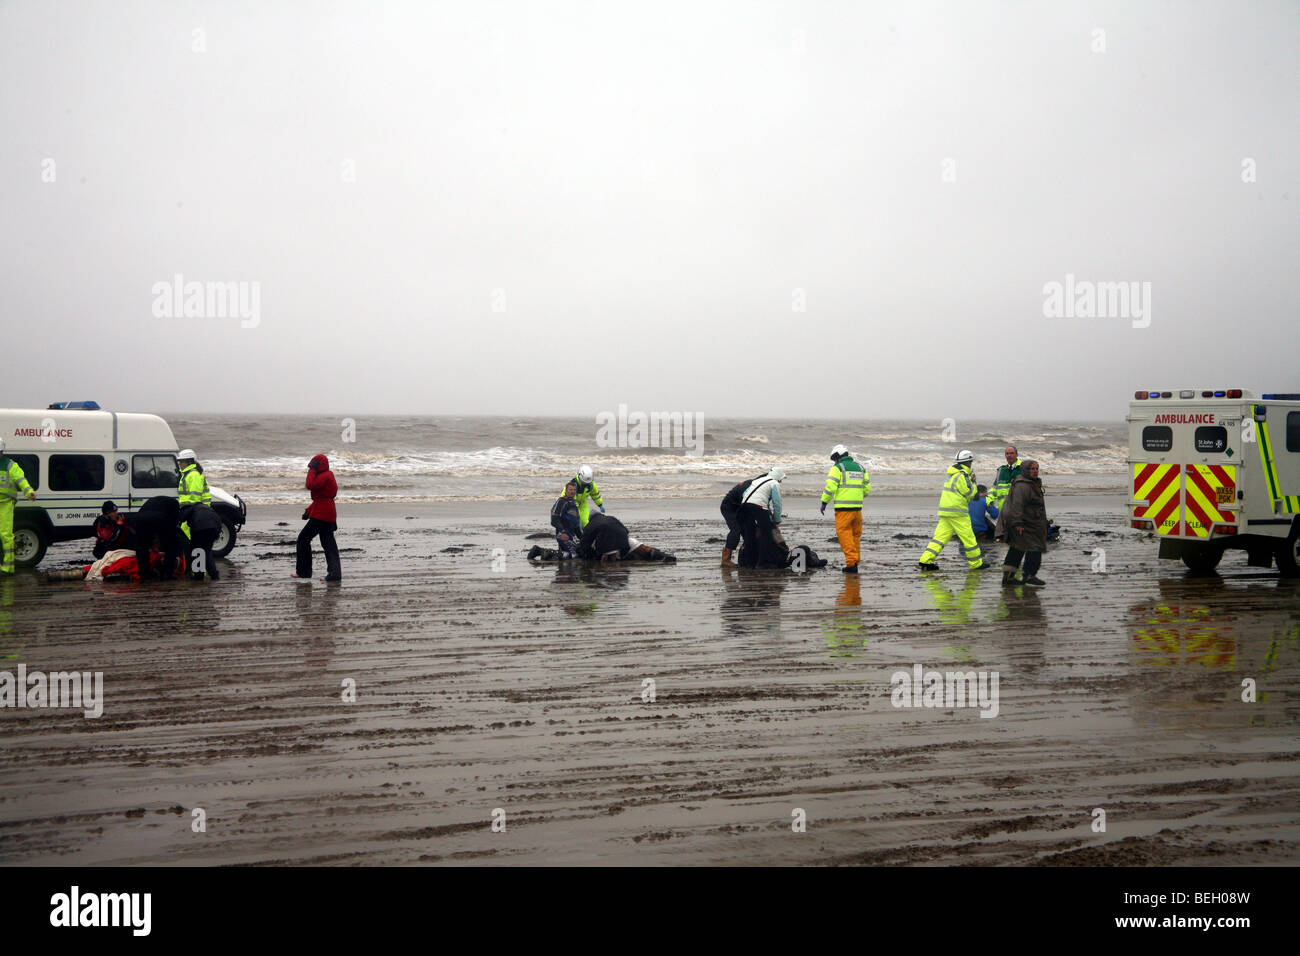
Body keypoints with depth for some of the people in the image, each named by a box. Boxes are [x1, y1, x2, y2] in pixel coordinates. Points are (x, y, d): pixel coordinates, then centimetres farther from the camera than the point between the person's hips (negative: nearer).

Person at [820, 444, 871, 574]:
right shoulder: (860, 468, 16)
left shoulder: (837, 468, -3)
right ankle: (855, 563, 16)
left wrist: (824, 503, -3)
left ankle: (851, 563, -12)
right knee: (856, 535, 14)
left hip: (843, 508, -6)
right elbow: (867, 489, 17)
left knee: (844, 534, -4)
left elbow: (830, 487, -12)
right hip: (857, 507, 6)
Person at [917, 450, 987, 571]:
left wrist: (970, 479, 13)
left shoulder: (952, 474, 18)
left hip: (945, 511, 9)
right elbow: (970, 493, -11)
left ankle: (926, 561, -4)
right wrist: (973, 482, 4)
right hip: (957, 512, -9)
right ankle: (976, 564, 9)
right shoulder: (961, 476, -13)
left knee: (940, 536, 4)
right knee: (968, 538, 1)